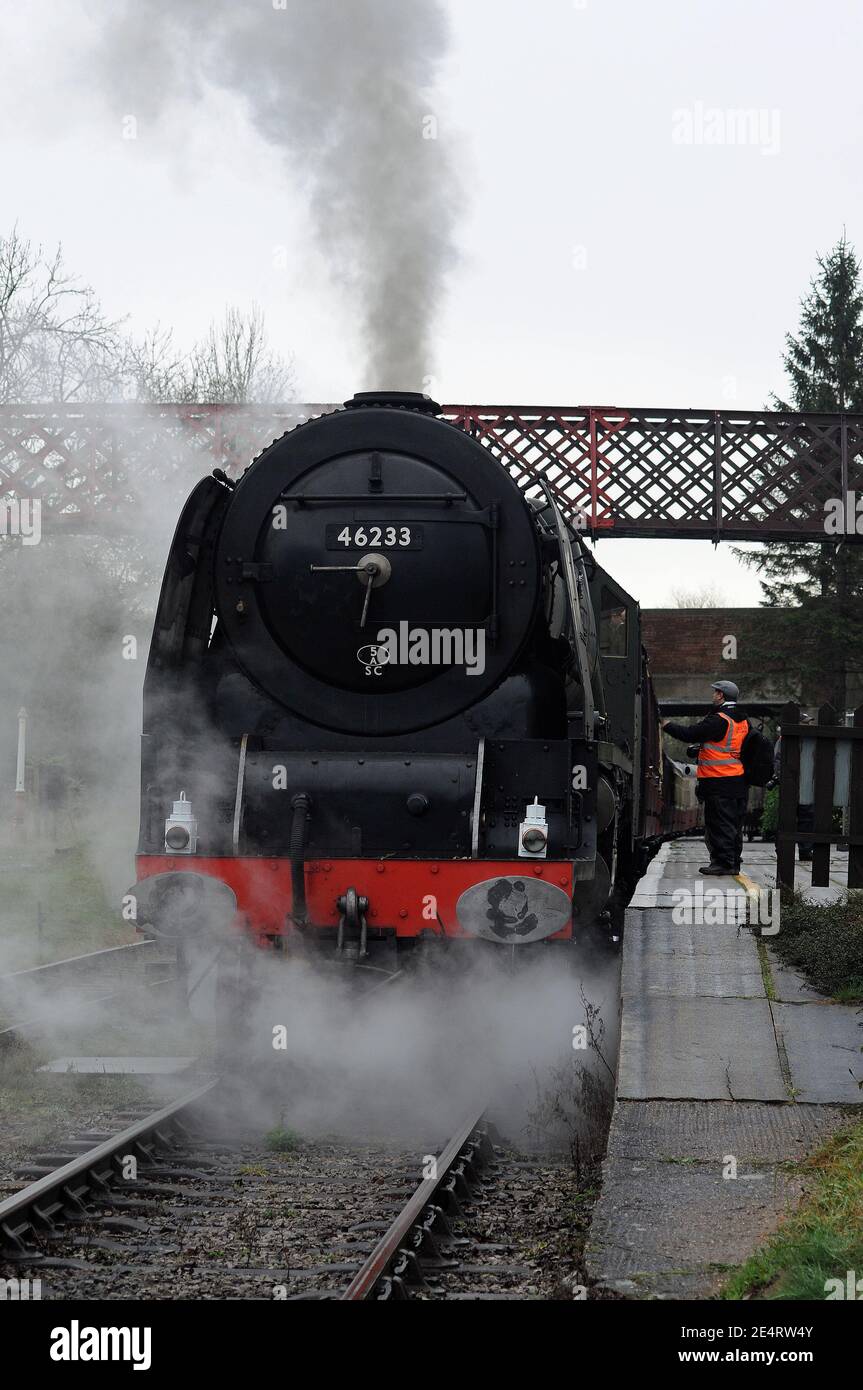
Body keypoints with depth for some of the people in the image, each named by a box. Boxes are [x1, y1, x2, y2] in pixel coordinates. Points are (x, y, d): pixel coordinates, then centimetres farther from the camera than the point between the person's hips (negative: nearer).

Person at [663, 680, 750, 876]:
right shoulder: (743, 720, 12)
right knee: (734, 824, 12)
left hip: (719, 782, -8)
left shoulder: (718, 721, -16)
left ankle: (723, 862, -4)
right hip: (739, 780, 8)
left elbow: (690, 734, -14)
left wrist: (668, 726, 0)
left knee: (719, 823, -4)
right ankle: (733, 863, 16)